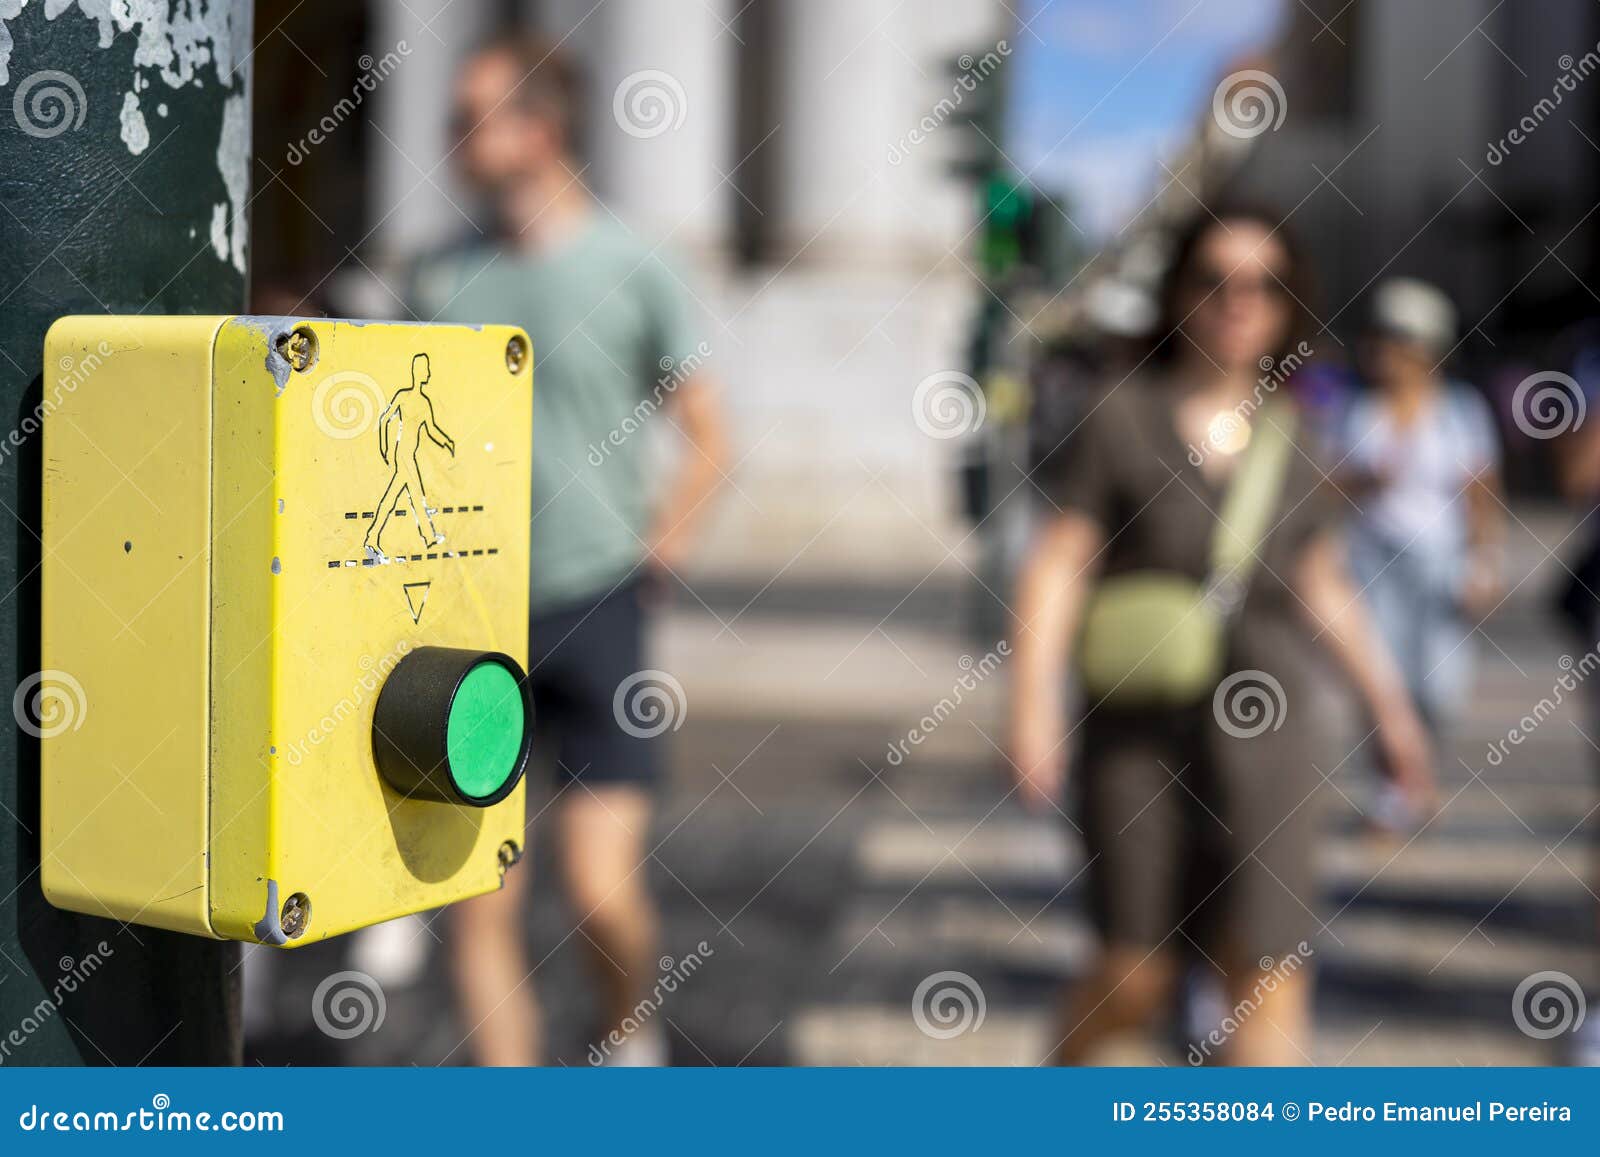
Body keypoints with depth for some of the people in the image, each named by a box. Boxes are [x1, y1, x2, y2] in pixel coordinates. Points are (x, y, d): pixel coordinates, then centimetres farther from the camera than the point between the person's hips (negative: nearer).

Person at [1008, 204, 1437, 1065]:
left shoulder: (1293, 437, 7)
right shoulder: (1121, 419, -3)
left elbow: (1322, 585, 18)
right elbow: (1058, 565, -6)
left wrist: (1387, 703, 18)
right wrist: (1034, 704, -15)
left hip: (1265, 735, 3)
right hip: (1139, 734, -2)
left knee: (1267, 973, -4)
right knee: (1135, 977, 5)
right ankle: (1056, 1075, 37)